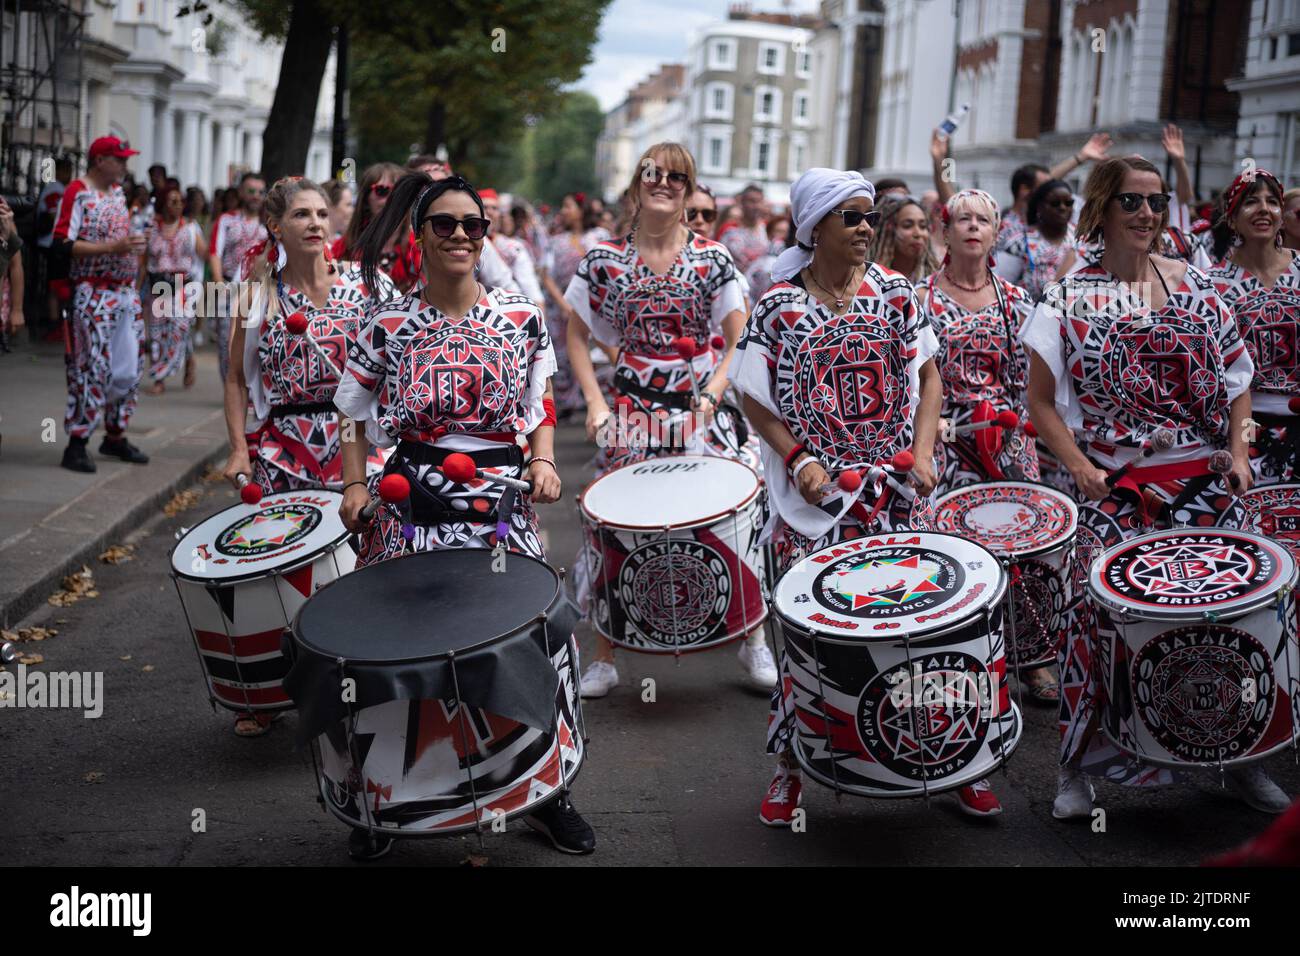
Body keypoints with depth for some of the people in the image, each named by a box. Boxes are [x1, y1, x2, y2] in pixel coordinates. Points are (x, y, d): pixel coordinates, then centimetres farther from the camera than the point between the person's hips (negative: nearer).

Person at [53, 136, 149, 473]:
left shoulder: (118, 191, 15)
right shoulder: (77, 192, -9)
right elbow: (64, 243, -17)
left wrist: (134, 246, 11)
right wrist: (112, 248, -22)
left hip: (126, 291, 8)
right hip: (94, 294, -8)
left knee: (128, 368, 11)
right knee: (92, 368, -9)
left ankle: (115, 436, 23)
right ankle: (77, 444, -3)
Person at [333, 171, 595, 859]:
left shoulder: (521, 318, 4)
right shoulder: (388, 324, 1)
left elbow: (541, 407, 13)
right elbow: (352, 416, 9)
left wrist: (542, 461, -4)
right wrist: (354, 486, -3)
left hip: (504, 505, 1)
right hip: (410, 509, -1)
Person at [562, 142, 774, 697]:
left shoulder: (712, 259, -2)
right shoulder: (604, 260, 0)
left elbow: (737, 343, 0)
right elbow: (577, 336, 8)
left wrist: (710, 398, -13)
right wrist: (595, 404, -2)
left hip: (702, 409, -1)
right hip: (633, 413, 1)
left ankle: (753, 641, 17)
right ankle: (605, 659, 17)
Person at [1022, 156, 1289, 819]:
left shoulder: (1196, 286, 8)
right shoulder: (1070, 299, 0)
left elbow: (1237, 378, 14)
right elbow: (1041, 401, 1)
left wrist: (1238, 454, 1)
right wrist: (1081, 470, -10)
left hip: (1205, 483, 3)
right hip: (1116, 490, -3)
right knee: (1100, 614, -5)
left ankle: (1237, 758, 25)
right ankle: (1078, 768, 11)